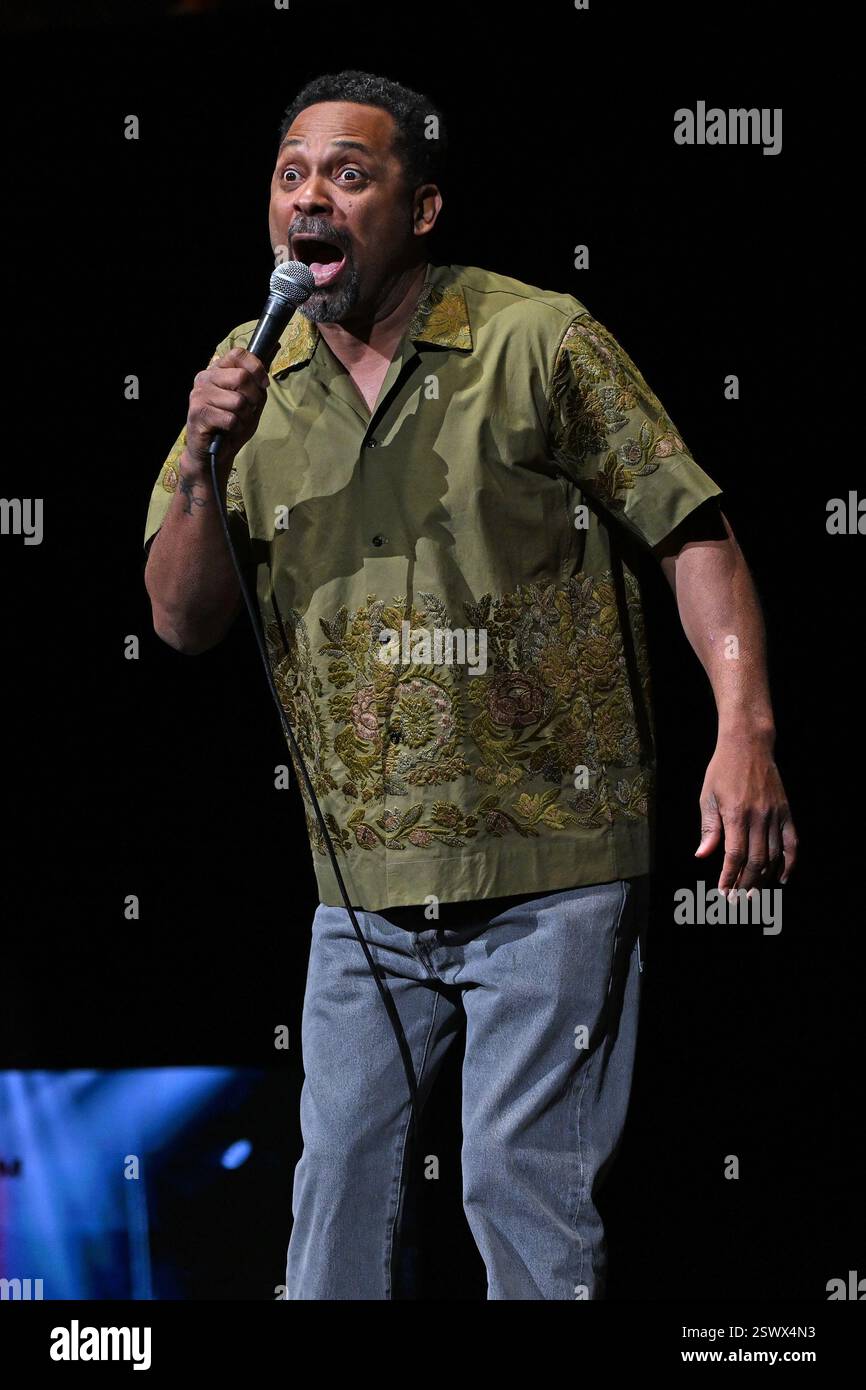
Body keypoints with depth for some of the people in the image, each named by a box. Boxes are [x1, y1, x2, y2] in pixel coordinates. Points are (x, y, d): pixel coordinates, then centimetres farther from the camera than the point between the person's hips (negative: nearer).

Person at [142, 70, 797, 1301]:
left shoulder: (539, 343, -5)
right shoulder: (250, 383, 7)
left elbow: (692, 533, -5)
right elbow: (183, 621, 5)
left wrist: (745, 729, -18)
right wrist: (206, 462, -13)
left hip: (552, 865, -4)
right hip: (367, 883, 4)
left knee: (523, 1179, -4)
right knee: (340, 1174, 9)